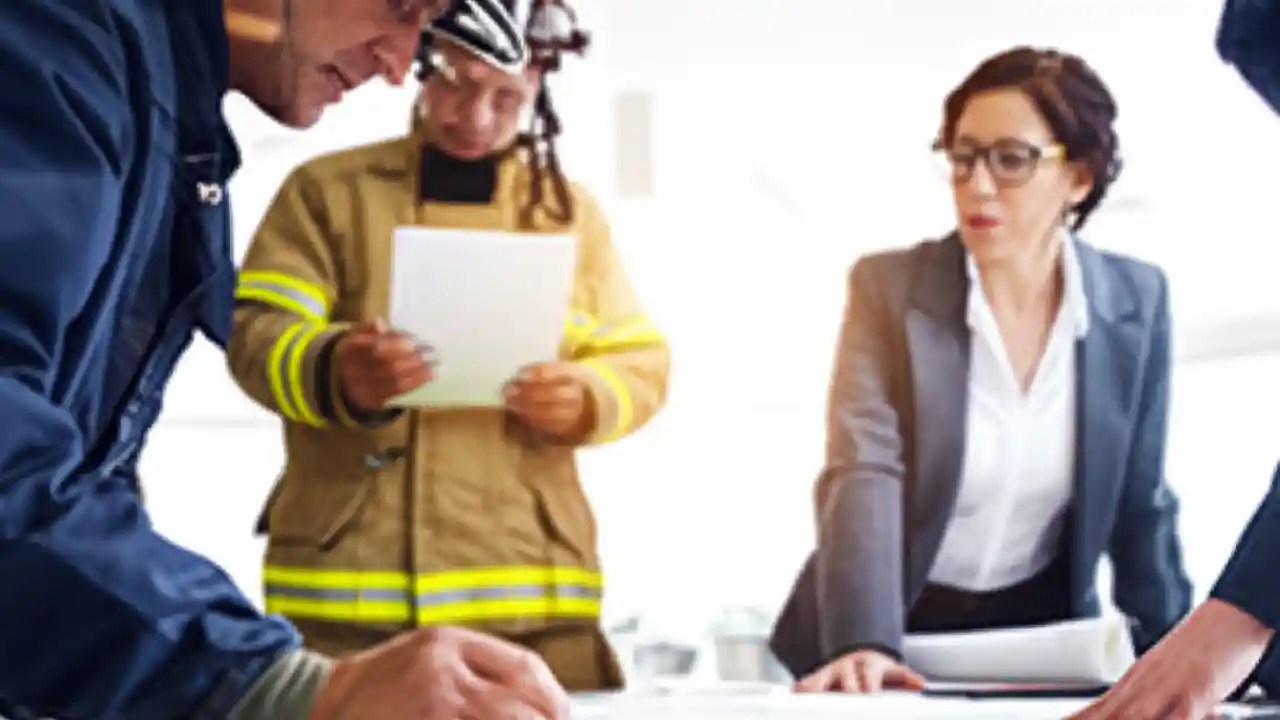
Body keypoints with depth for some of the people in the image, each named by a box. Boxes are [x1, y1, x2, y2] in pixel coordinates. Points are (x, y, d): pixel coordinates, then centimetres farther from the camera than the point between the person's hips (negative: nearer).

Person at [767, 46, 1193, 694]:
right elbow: (862, 475, -21)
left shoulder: (1136, 302, -3)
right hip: (892, 633, -1)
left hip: (1041, 632, 1)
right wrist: (861, 643, -34)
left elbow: (1140, 505, 5)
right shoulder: (888, 287, -11)